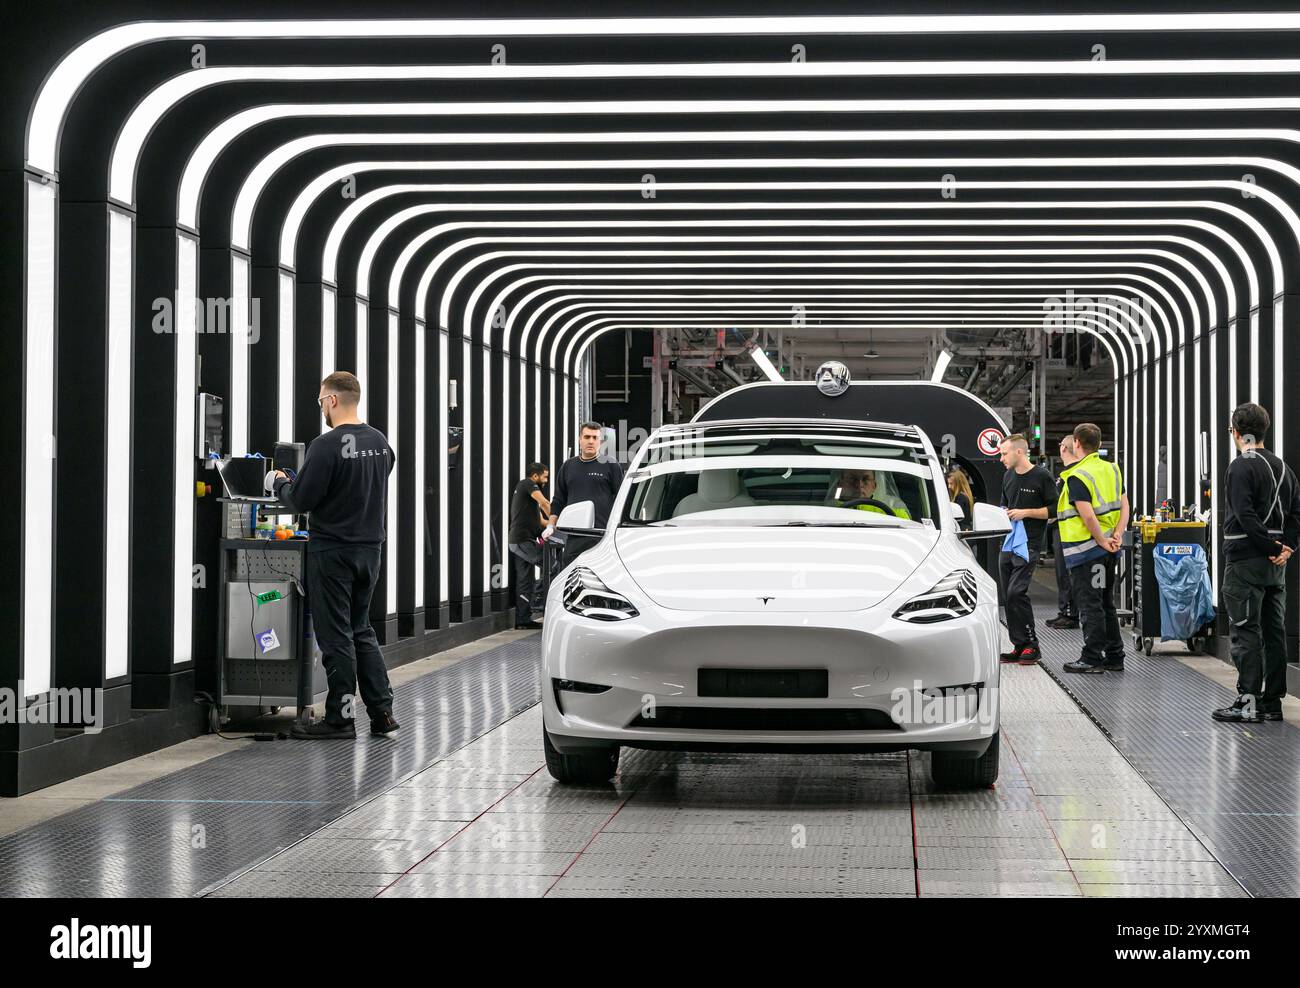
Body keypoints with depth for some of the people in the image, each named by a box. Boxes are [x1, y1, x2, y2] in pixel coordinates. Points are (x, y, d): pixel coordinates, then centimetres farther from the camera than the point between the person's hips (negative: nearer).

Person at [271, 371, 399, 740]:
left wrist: (280, 483, 6)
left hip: (333, 550, -7)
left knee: (336, 636, 0)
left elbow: (301, 499, -16)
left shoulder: (327, 445, -17)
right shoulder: (380, 443, 7)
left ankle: (340, 717, 5)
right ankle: (382, 712, 13)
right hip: (370, 546, 7)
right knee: (361, 631, 16)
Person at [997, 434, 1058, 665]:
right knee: (1009, 596, 5)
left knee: (1016, 593, -17)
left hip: (1029, 544, -8)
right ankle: (1019, 647, 11)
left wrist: (1026, 512, -15)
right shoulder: (1008, 476, 16)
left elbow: (1054, 509, -7)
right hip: (1007, 542, 8)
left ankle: (1031, 645, -9)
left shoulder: (1041, 477, -6)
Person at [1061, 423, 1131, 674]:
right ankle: (1114, 657, 19)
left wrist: (1103, 541, -14)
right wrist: (1117, 535, -1)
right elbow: (1124, 506, 8)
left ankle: (1092, 658, 0)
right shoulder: (1112, 470, 10)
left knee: (1090, 605, -2)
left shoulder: (1078, 477, -16)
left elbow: (1088, 516, -24)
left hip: (1086, 549, -8)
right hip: (1109, 550, 8)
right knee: (1106, 604, 16)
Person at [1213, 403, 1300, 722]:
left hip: (1246, 561, -8)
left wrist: (1272, 547, -16)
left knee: (1245, 631, -6)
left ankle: (1248, 702, -8)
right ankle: (1272, 700, 14)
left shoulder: (1241, 467, -12)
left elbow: (1245, 515, -21)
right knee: (1274, 630, 10)